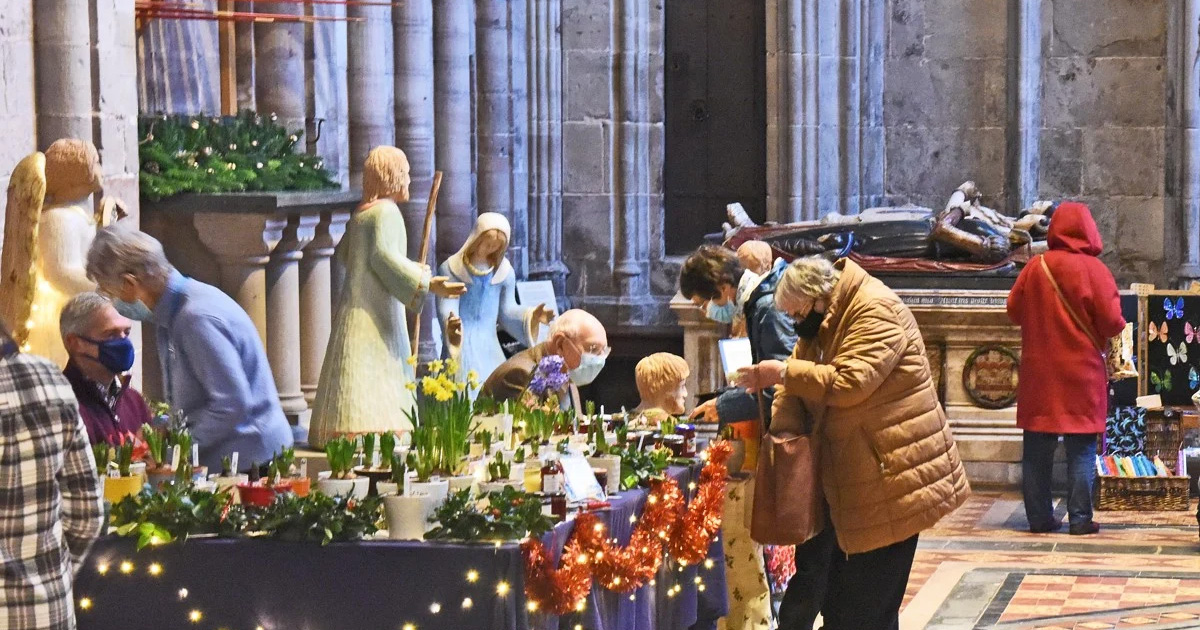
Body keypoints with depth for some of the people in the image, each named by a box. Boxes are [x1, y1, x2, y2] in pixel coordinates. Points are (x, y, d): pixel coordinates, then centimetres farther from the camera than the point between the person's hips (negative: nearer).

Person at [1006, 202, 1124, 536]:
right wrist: (1116, 325, 11)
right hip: (1082, 371, -3)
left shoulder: (1034, 268, -1)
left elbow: (1014, 311, 6)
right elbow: (1111, 322, -11)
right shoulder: (1093, 269, -9)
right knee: (1081, 450, 3)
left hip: (1039, 372, 3)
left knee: (1038, 449, 8)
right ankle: (1080, 518, 0)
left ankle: (1039, 517, 9)